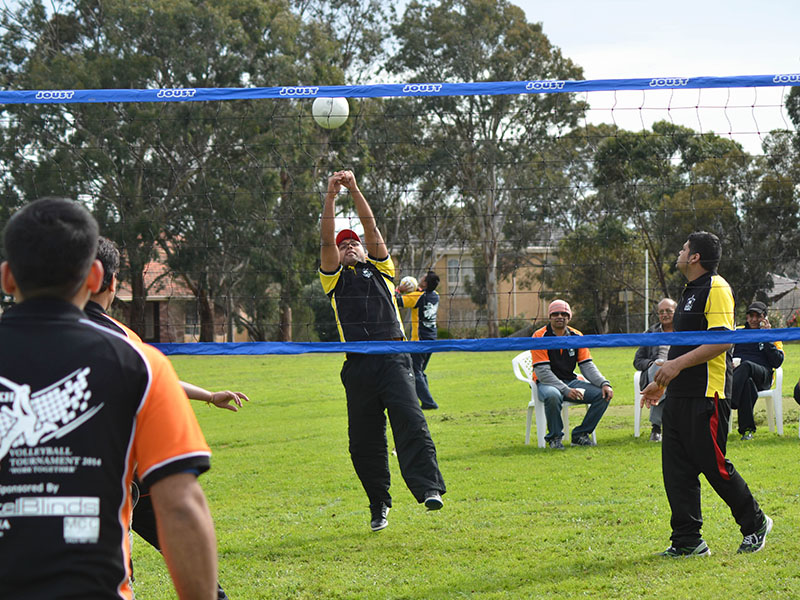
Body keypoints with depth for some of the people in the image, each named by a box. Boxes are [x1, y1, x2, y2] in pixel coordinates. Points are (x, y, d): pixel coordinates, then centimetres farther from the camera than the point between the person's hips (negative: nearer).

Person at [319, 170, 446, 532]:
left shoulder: (380, 269, 21)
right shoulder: (335, 278, 19)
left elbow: (371, 226, 11)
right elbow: (327, 239, 5)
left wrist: (354, 189, 3)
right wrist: (331, 196, -3)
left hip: (393, 359, -1)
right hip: (358, 364, 1)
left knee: (410, 421, -18)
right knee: (364, 438, 1)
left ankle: (429, 488, -28)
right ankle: (379, 505, 11)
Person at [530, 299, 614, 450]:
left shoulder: (577, 336, 7)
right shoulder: (540, 337, -10)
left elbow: (587, 366, 5)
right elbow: (543, 372, -17)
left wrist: (604, 383, -14)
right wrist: (566, 390, -27)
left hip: (571, 382, 6)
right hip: (547, 383, -5)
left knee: (604, 395, -14)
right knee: (553, 396, -40)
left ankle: (580, 435, -2)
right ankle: (554, 437, -16)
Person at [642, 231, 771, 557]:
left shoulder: (716, 288, -10)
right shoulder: (690, 291, 20)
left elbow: (722, 340, -20)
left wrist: (679, 364, -24)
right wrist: (662, 381, 27)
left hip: (707, 395, -9)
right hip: (680, 395, 10)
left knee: (714, 465, -4)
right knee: (677, 468, 4)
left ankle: (754, 524, 14)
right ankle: (687, 541, 8)